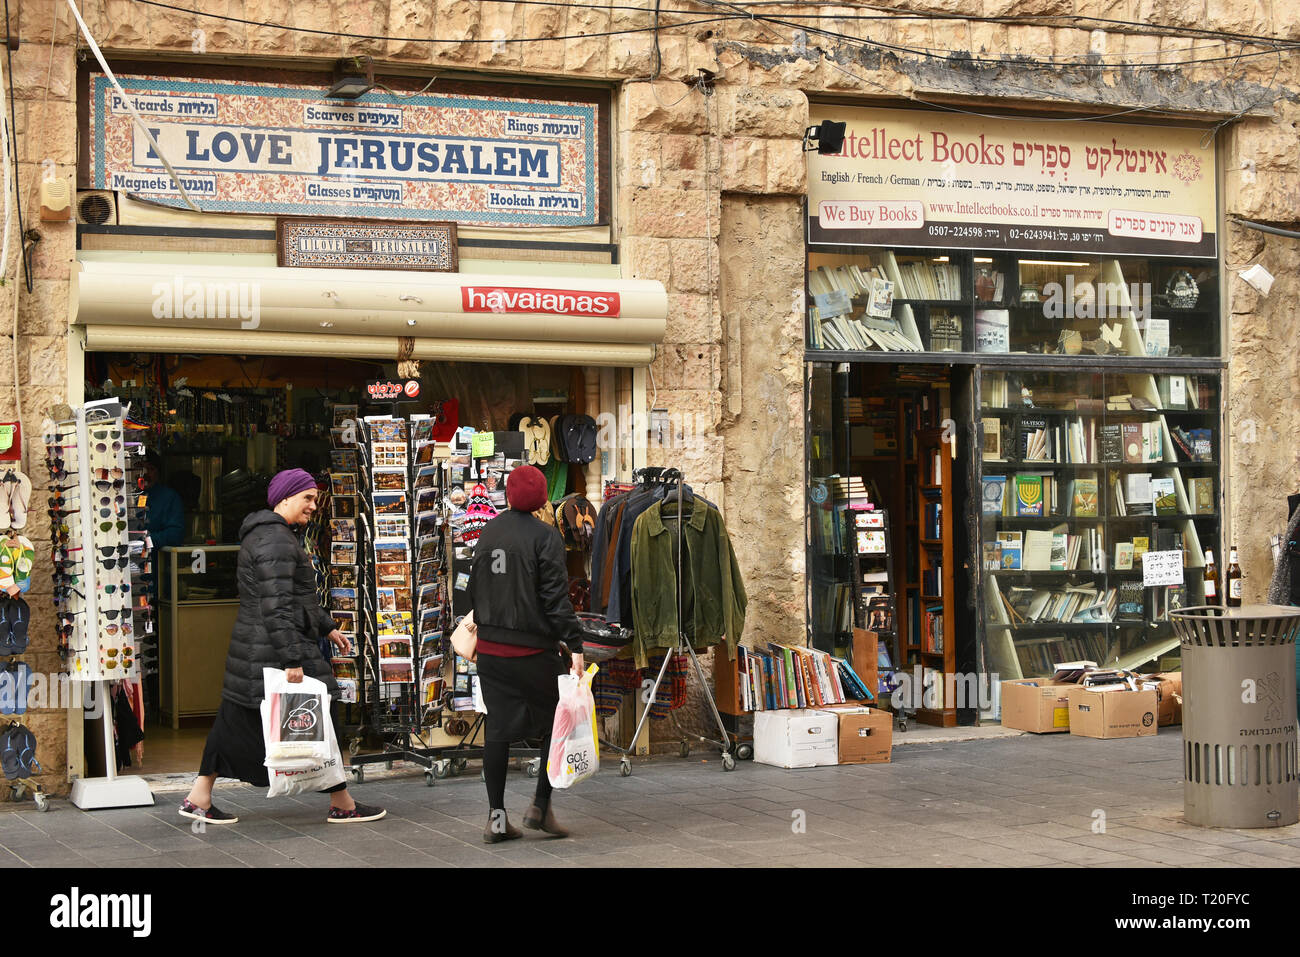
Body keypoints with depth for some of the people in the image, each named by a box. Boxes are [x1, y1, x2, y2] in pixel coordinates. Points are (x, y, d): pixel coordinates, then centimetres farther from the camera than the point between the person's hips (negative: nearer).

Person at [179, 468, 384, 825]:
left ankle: (199, 798, 16)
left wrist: (326, 627, 29)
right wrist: (292, 659, -26)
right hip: (274, 650, -11)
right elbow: (276, 606, -24)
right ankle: (341, 805, 9)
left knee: (236, 721, 13)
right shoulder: (275, 540, -18)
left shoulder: (265, 533, 18)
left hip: (252, 649, 11)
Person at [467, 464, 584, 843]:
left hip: (490, 646, 6)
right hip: (532, 648, -5)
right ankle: (541, 806, 6)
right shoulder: (544, 536, -10)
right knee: (558, 720, 10)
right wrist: (573, 643, -14)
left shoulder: (488, 532, 8)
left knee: (497, 727, 9)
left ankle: (496, 817, 10)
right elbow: (556, 595, -15)